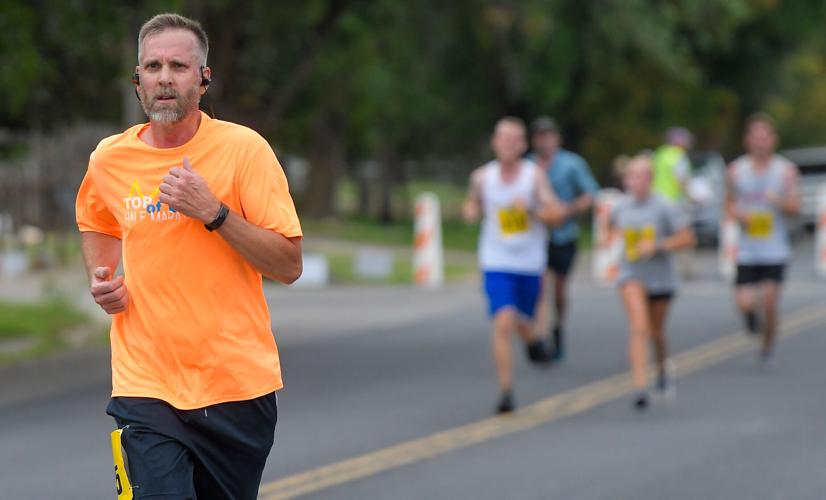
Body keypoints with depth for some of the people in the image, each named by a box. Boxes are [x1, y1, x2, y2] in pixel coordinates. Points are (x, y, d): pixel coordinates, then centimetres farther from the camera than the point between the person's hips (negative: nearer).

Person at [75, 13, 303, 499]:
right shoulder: (109, 159, 4)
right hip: (146, 386, 1)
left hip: (239, 384, -1)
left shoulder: (244, 149, -6)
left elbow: (289, 266, -9)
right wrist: (101, 277, 8)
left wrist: (213, 212, -19)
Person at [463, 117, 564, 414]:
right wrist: (471, 212, -6)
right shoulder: (482, 177, -2)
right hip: (497, 263, -1)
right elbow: (472, 206, 17)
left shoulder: (534, 174, -7)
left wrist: (531, 211, -26)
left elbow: (556, 214, -8)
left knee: (522, 323, 14)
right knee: (503, 323, -16)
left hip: (530, 263, 1)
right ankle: (506, 392, -11)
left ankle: (533, 341, 53)